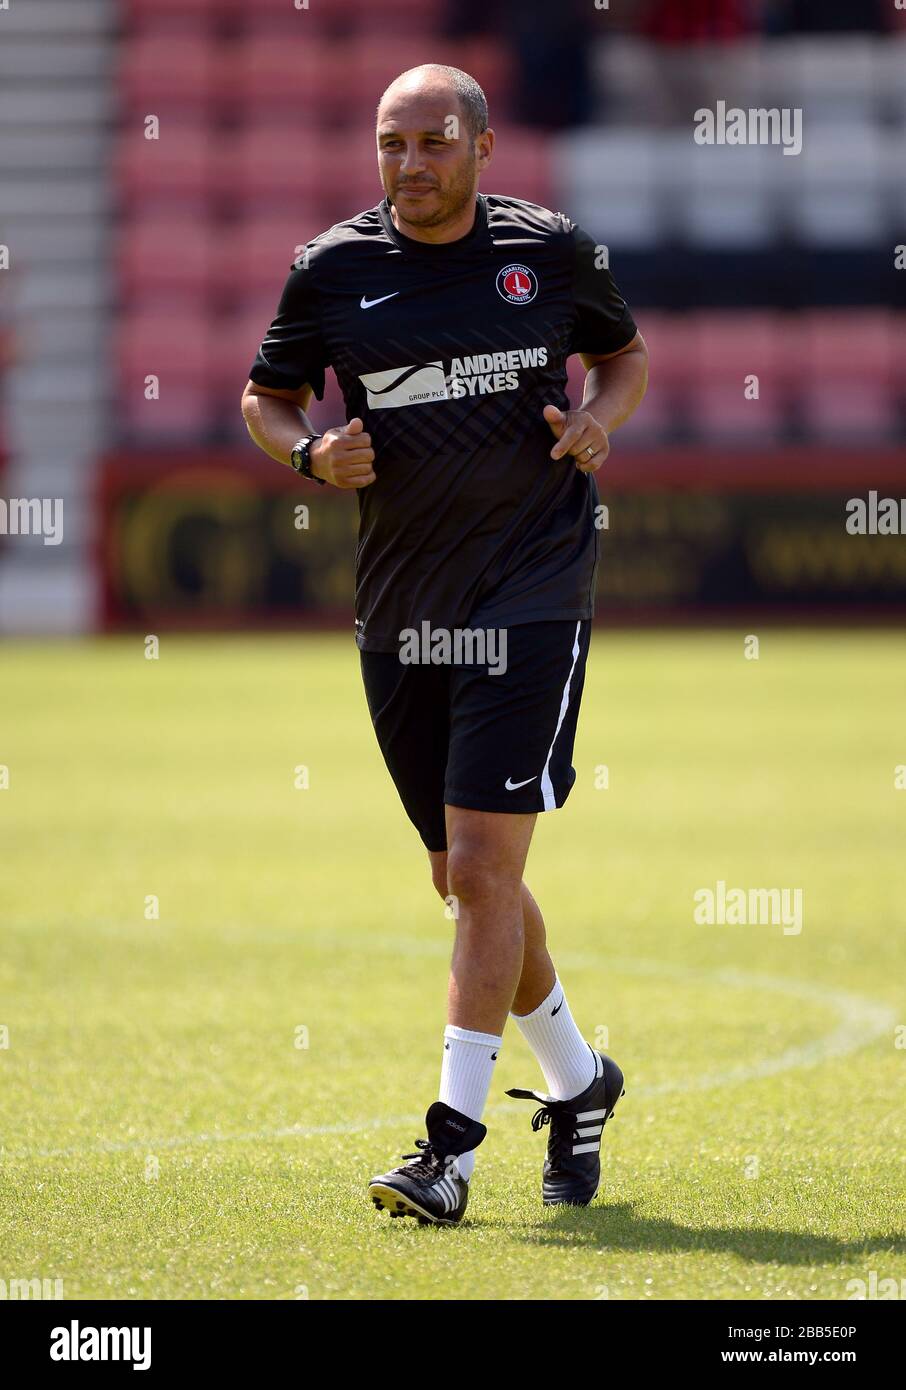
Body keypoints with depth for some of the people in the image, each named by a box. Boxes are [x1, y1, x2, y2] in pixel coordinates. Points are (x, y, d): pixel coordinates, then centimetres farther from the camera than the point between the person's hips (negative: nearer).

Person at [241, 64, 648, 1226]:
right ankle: (575, 1079, 34)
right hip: (399, 613, 3)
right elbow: (264, 398, 12)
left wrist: (600, 419, -4)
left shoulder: (549, 251, 0)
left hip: (531, 596, -3)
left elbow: (626, 350, 17)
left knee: (483, 866, -13)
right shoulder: (332, 270, 1)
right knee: (465, 879, 12)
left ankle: (452, 1143, -12)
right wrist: (312, 454, -10)